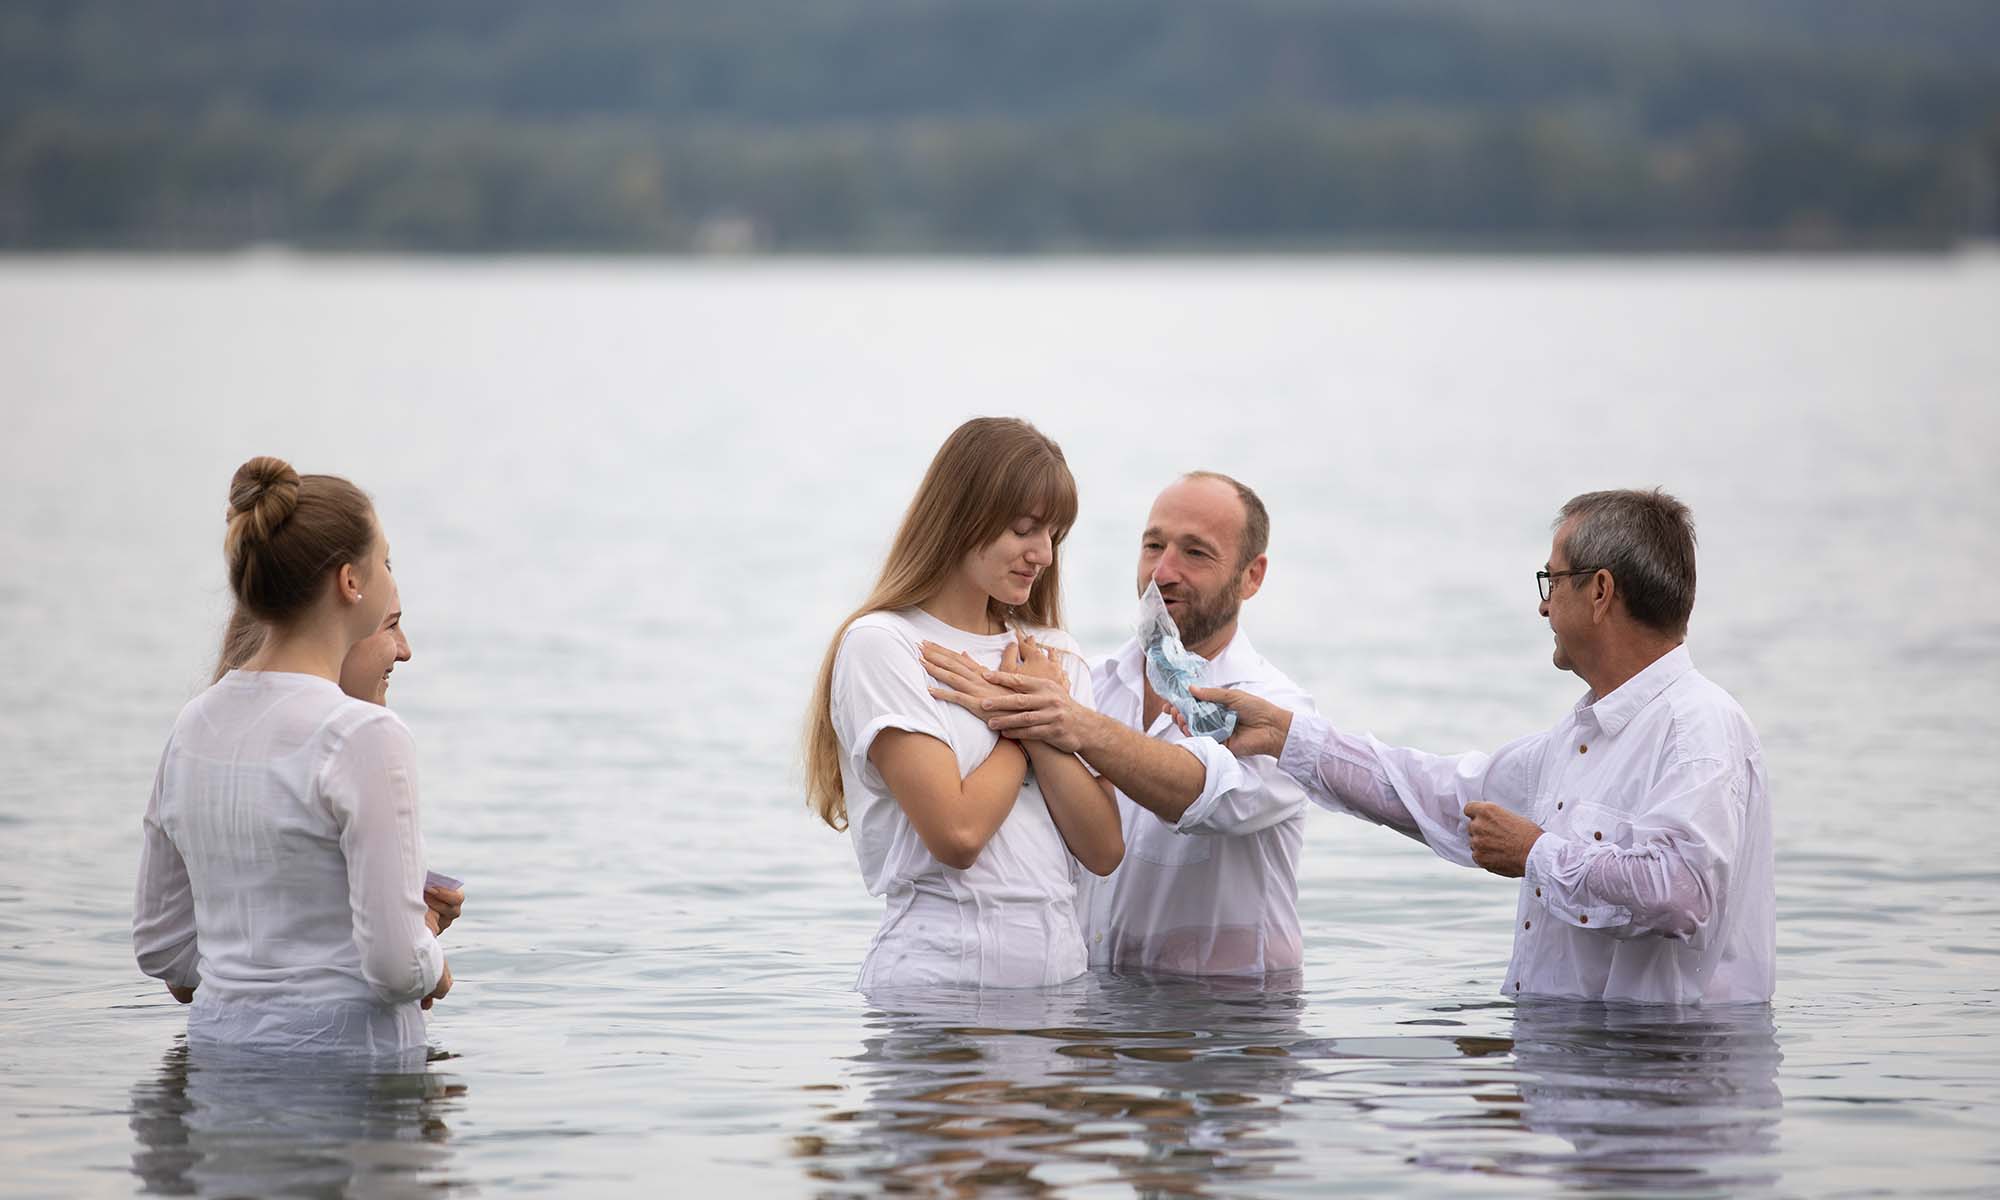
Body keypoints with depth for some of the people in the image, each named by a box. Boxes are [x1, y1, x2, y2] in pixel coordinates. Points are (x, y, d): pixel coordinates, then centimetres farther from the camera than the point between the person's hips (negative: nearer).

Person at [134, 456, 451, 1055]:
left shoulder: (194, 727, 10)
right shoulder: (363, 736, -13)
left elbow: (161, 946, 16)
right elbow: (397, 963, -15)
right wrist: (431, 966, 7)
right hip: (346, 1054, -7)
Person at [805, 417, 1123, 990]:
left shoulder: (1052, 655, 16)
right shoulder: (880, 645, -4)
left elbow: (1104, 851, 6)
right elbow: (957, 834, -16)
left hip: (1060, 963, 5)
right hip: (941, 969, -5)